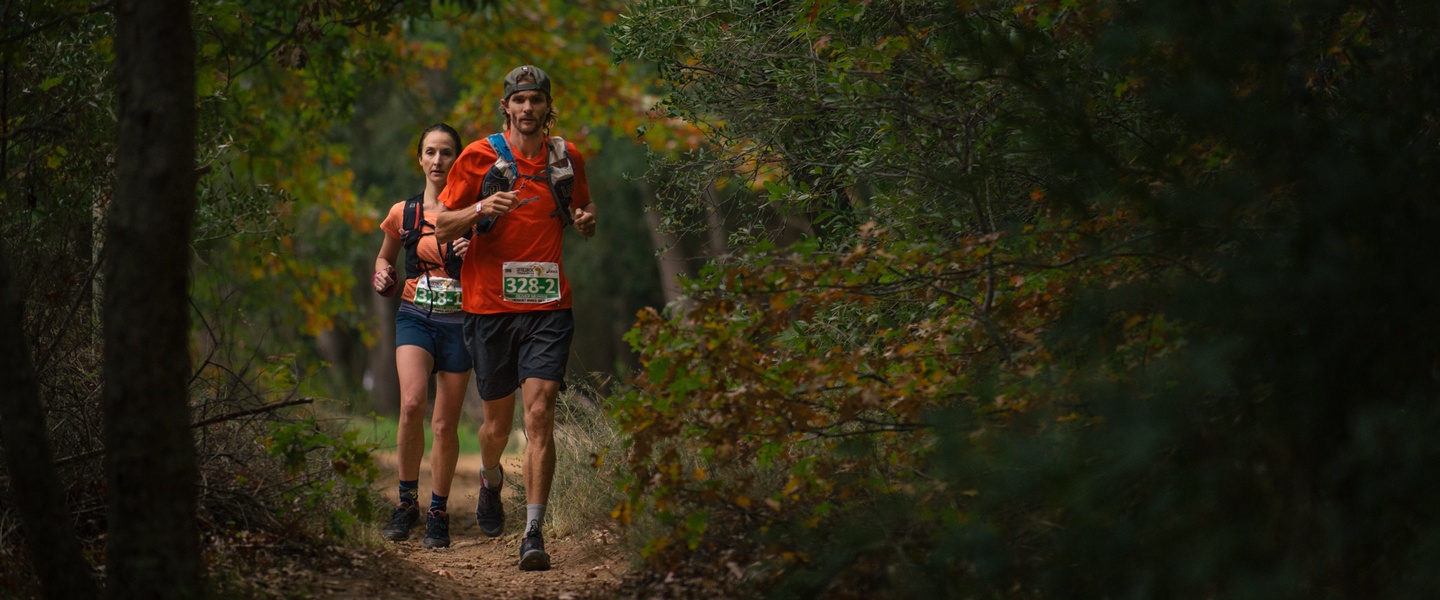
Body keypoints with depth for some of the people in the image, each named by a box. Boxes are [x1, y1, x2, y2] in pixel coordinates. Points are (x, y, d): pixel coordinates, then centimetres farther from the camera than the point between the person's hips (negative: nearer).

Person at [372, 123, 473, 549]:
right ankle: (407, 501, -8)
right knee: (412, 402, -23)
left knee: (445, 423, 1)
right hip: (415, 317, 0)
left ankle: (438, 513, 17)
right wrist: (383, 277, 3)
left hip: (458, 321, 0)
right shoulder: (404, 214, 8)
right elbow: (384, 257, 25)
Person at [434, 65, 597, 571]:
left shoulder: (568, 158, 8)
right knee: (498, 420, 10)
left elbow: (580, 215, 24)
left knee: (540, 415, -12)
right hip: (490, 302, 0)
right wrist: (480, 209, -18)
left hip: (548, 306, 1)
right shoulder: (479, 157, 0)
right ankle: (490, 482, 44)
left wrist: (585, 220, 0)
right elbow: (442, 228, 2)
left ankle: (534, 532, -14)